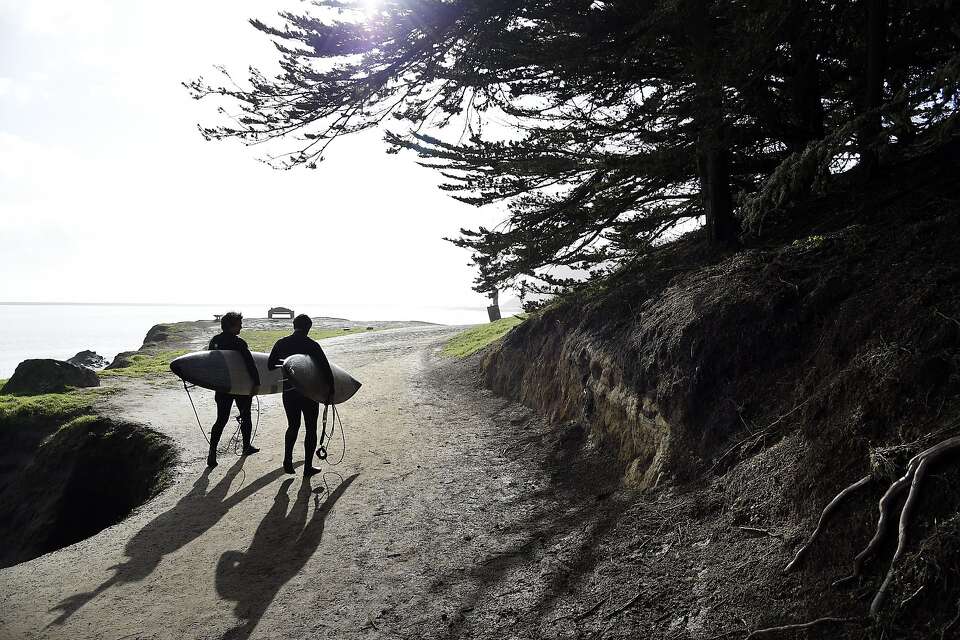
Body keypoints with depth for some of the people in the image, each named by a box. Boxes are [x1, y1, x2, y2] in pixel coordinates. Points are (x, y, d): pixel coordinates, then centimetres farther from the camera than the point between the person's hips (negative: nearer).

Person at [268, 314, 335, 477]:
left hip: (289, 392, 3)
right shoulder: (312, 345, -10)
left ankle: (287, 458, 5)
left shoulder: (281, 344, 0)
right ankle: (308, 467, 12)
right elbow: (326, 368, -13)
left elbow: (270, 366, 8)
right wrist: (331, 390, -3)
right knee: (311, 429, 9)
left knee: (293, 426, 21)